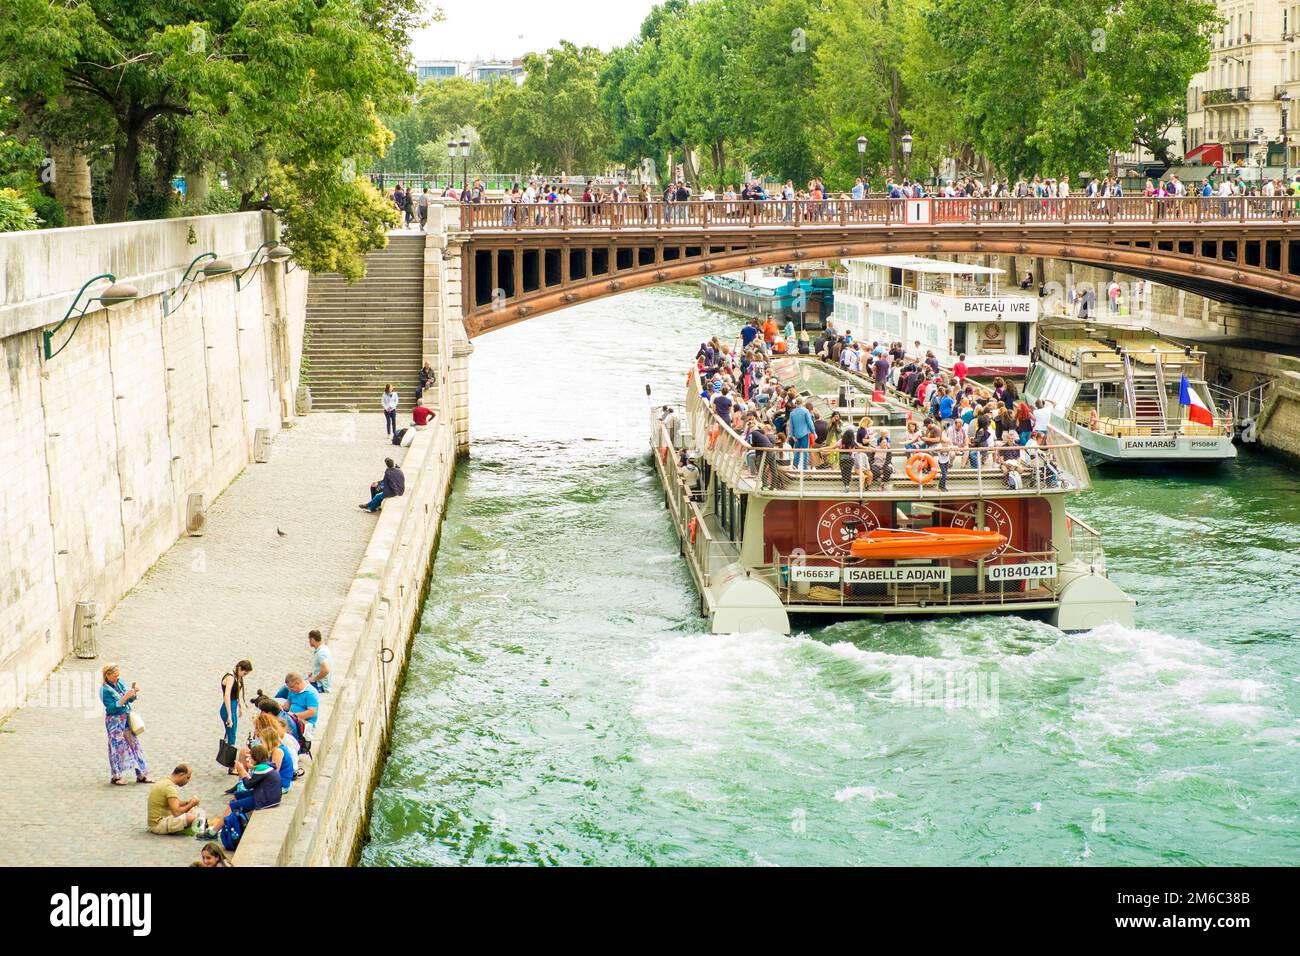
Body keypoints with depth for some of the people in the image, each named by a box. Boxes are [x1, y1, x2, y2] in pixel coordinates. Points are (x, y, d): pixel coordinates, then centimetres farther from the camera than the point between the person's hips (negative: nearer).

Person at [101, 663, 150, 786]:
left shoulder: (120, 683, 4)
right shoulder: (105, 690, -16)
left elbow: (130, 700, 12)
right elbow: (112, 708, -21)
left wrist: (133, 694, -8)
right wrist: (125, 697, -27)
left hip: (127, 718, 7)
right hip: (115, 721, -7)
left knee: (134, 743, 8)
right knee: (117, 747, 1)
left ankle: (141, 775, 14)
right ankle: (115, 777, 16)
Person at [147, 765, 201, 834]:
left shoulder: (164, 781, 12)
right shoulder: (169, 786, -20)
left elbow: (173, 805, 22)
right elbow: (176, 812, -26)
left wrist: (187, 803, 7)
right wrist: (191, 804, -11)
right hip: (159, 825, -11)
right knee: (190, 817, -29)